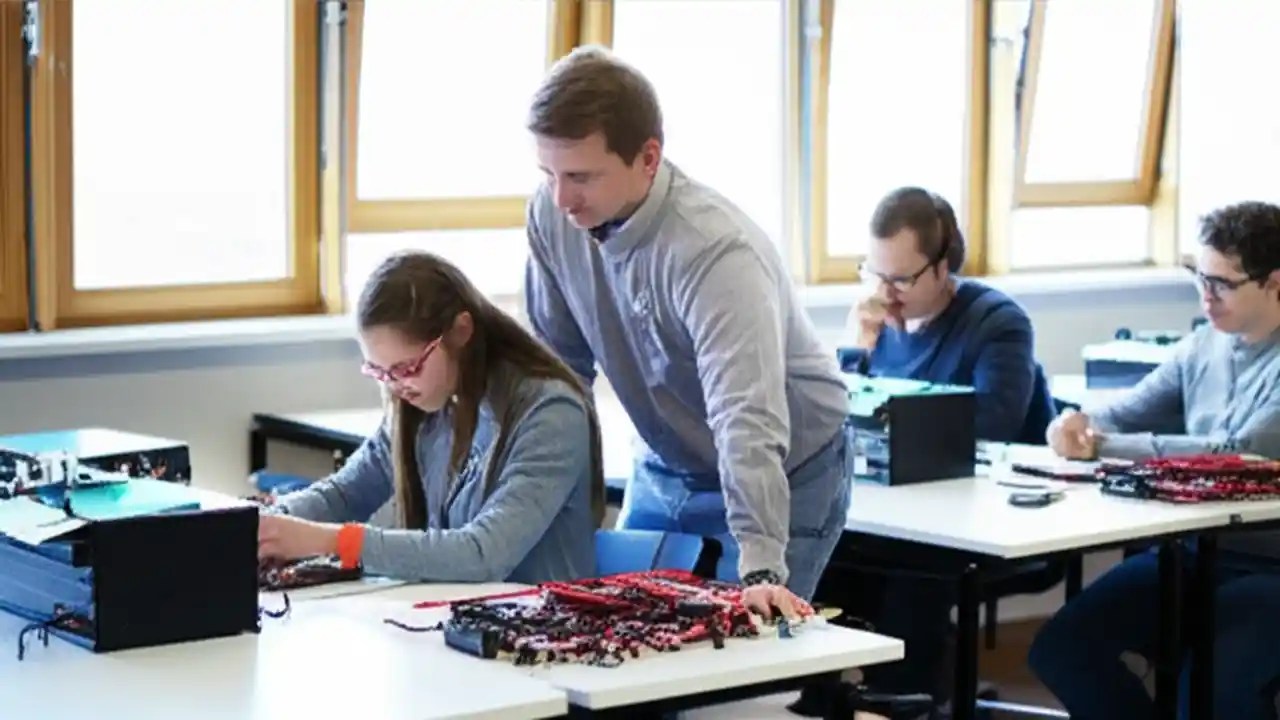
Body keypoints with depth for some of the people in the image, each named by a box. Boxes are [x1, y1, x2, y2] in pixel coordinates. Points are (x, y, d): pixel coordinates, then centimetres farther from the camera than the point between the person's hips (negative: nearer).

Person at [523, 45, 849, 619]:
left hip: (782, 479, -6)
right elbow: (556, 363, -1)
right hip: (665, 471, 6)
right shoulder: (553, 216, -14)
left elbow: (747, 420, -43)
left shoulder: (714, 250, -34)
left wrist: (761, 571, -52)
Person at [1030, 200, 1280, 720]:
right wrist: (1080, 423, -14)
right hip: (1191, 552, 7)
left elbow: (1236, 454, -24)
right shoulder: (1203, 345, 10)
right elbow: (1127, 414, 13)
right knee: (1060, 647, -8)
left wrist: (1103, 446, -22)